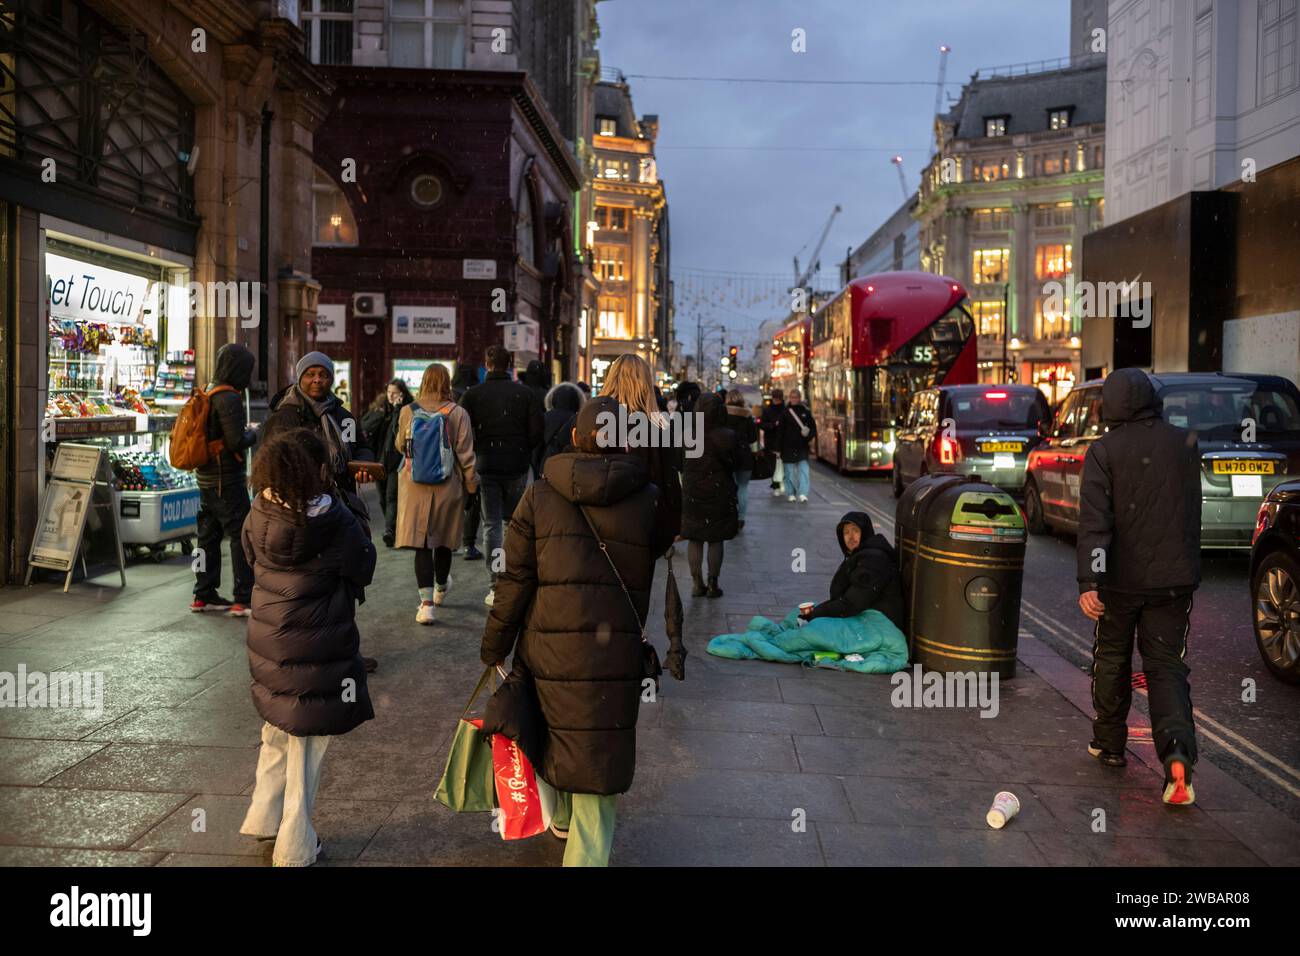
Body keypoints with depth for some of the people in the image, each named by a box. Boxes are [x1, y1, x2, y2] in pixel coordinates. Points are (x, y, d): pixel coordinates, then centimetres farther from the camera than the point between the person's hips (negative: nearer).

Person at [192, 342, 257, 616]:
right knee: (242, 536, -4)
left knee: (209, 536, 14)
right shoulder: (229, 399, -18)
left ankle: (204, 595, 21)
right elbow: (236, 442, -23)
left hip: (206, 478, 9)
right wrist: (252, 432, -4)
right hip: (227, 480, -9)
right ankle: (244, 599, -3)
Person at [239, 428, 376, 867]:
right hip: (318, 649, -5)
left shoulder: (259, 516, -7)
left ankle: (264, 818, 36)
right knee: (306, 744, 10)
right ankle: (294, 846, 21)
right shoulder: (334, 521, -23)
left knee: (278, 731, 28)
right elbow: (363, 568, -9)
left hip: (269, 642, 5)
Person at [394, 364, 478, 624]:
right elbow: (465, 454, -6)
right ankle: (441, 589, 39)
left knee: (422, 544, 0)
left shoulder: (408, 411, -3)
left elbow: (400, 446, 12)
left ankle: (426, 602, -9)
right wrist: (471, 484, 4)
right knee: (444, 541, 18)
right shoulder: (458, 413, -8)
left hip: (415, 486, 0)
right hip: (448, 486, 0)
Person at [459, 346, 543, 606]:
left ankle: (497, 586, -1)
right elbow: (537, 431, -4)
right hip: (517, 467, 1)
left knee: (492, 525, 3)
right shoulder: (525, 393, -2)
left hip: (486, 467, -1)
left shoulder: (473, 394, -3)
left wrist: (478, 451, 12)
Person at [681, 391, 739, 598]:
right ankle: (713, 584, 11)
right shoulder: (728, 436, -14)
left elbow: (679, 465, -1)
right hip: (720, 494, -1)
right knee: (716, 540, 9)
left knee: (694, 540, 11)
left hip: (692, 494, 1)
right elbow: (735, 462, -3)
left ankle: (697, 584, 13)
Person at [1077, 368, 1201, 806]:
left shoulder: (1103, 450, -9)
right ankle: (1178, 752, -16)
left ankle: (1109, 743, 30)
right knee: (1166, 667, 6)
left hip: (1122, 577, -2)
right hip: (1175, 577, 2)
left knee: (1112, 658, 16)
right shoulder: (1185, 442, 2)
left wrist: (1088, 582, -23)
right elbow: (1193, 512, 15)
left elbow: (1094, 520, -18)